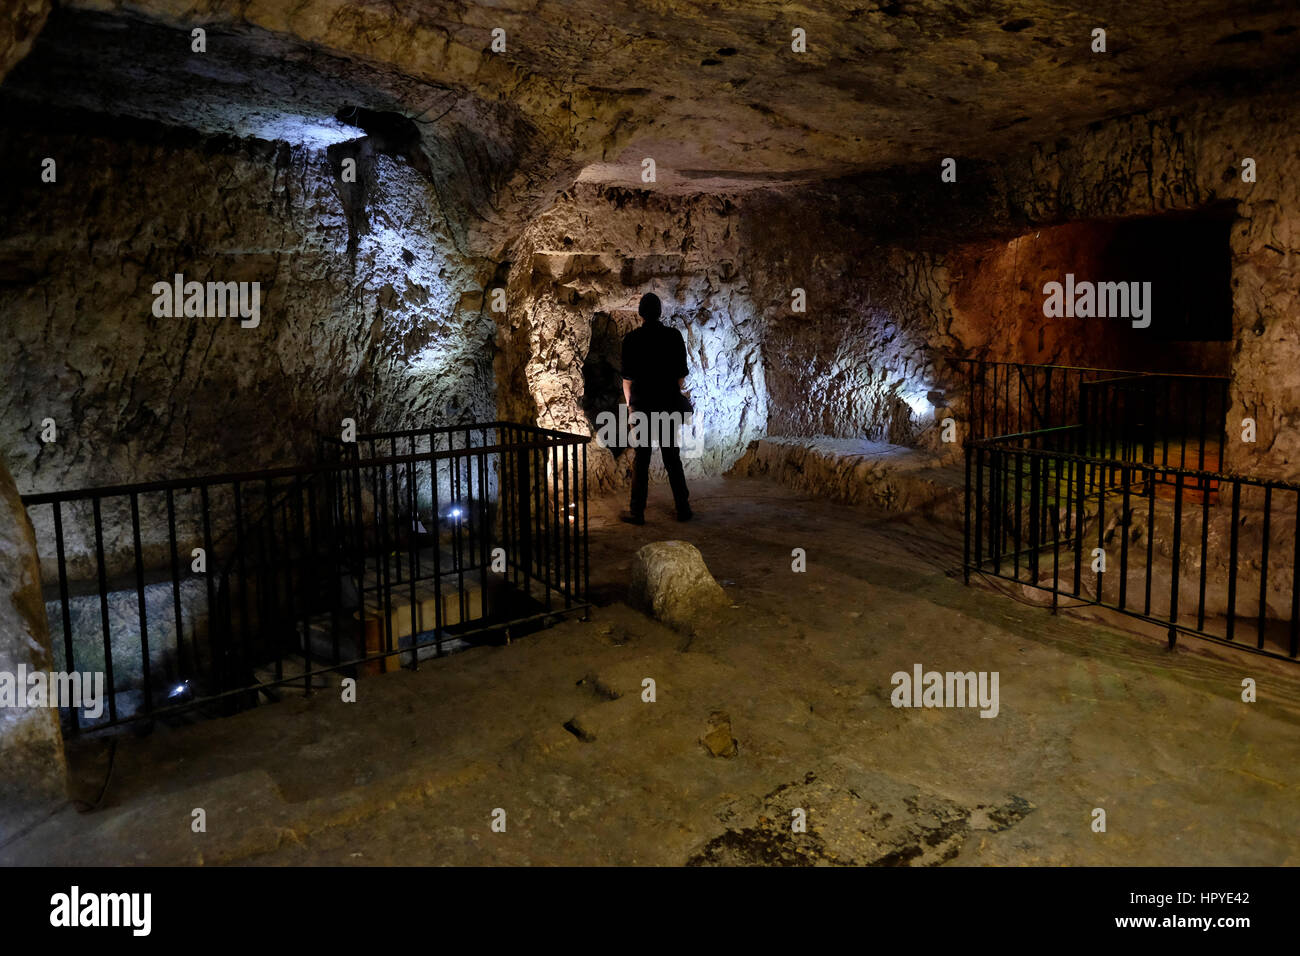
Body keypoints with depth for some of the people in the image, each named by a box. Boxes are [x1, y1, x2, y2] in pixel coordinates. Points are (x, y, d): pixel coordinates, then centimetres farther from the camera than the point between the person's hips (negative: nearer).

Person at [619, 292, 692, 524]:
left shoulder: (631, 339, -6)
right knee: (672, 457, 11)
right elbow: (681, 375, 4)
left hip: (642, 405, -2)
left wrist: (630, 403, 10)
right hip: (669, 405, 2)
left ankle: (637, 512, 7)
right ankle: (683, 508, 14)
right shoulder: (674, 336, -1)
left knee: (640, 460, 3)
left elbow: (627, 378, -4)